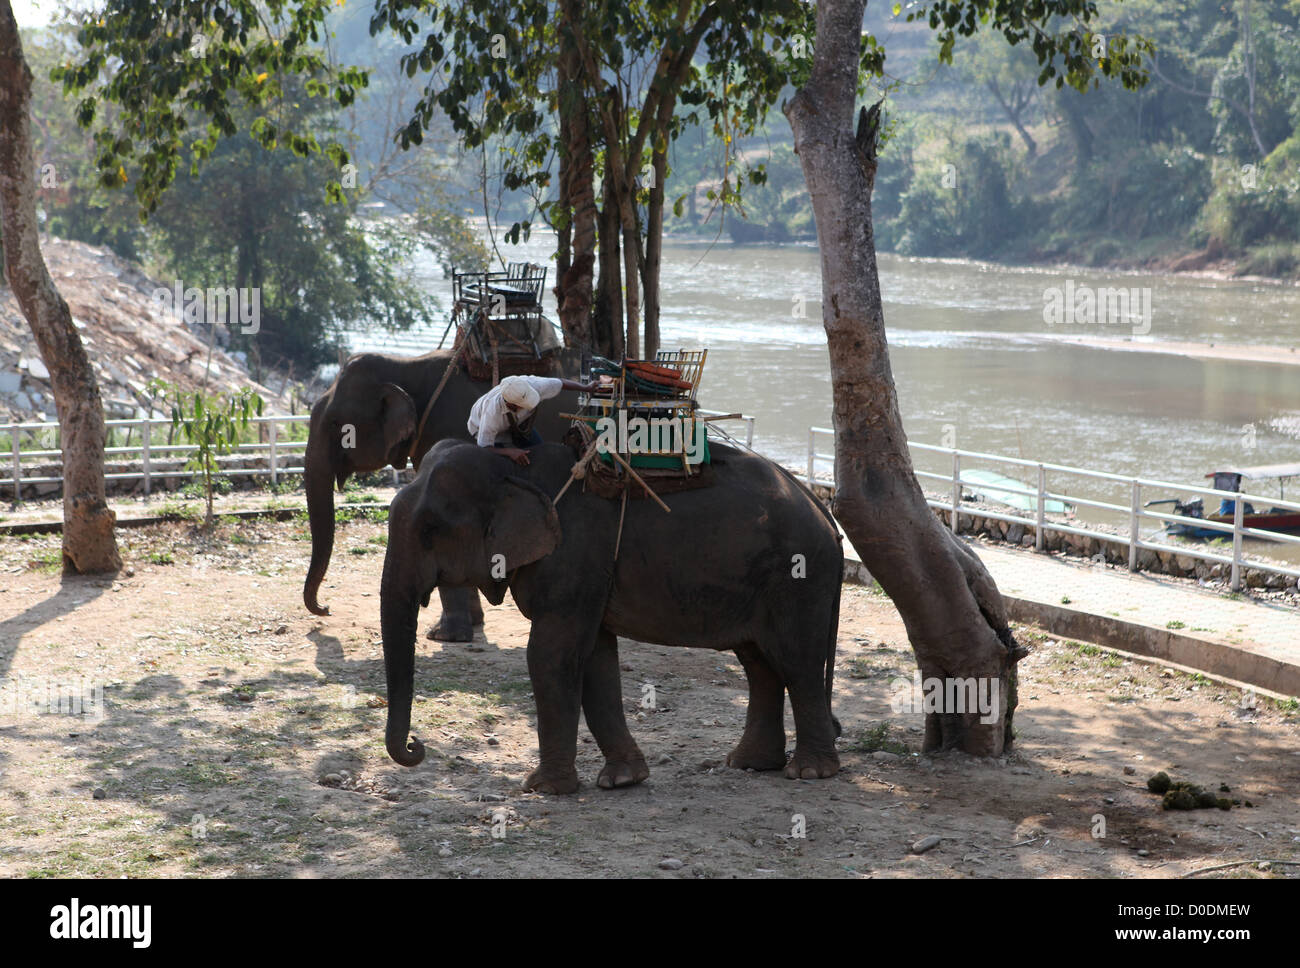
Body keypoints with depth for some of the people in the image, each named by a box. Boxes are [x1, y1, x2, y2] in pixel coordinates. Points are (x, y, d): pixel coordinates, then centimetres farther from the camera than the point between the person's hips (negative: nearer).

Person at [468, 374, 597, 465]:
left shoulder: (532, 385, -37)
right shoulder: (492, 412, -46)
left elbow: (559, 383, -15)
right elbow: (484, 448, -37)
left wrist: (586, 388, -1)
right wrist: (510, 451, -52)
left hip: (516, 421, 5)